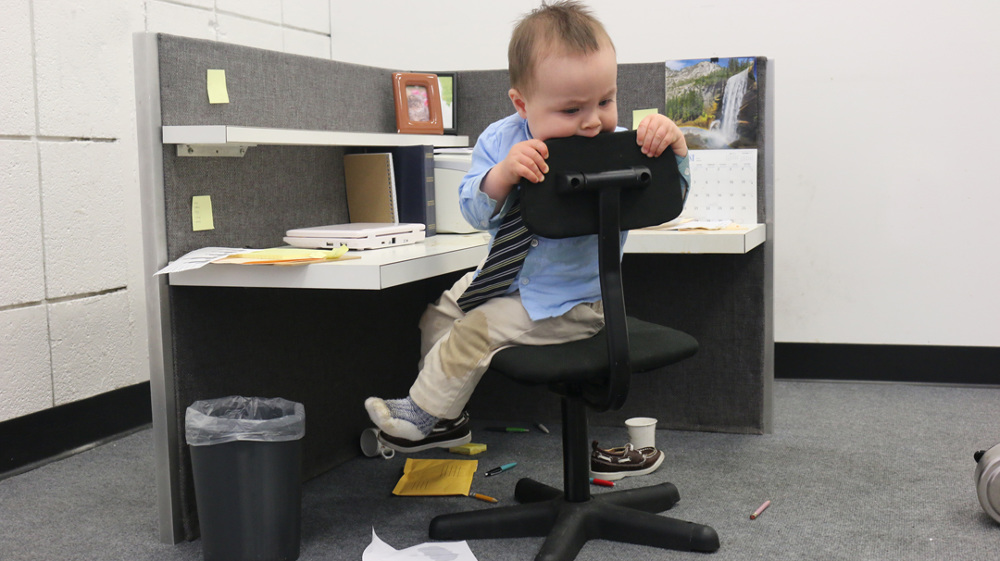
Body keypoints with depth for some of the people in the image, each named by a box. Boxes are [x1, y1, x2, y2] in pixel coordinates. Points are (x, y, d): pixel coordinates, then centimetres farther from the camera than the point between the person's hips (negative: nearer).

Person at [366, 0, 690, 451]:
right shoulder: (500, 141, -10)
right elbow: (475, 212, -16)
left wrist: (674, 147, -39)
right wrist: (501, 175, -38)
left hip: (565, 303, -6)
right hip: (506, 278, 6)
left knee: (473, 332, -13)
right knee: (440, 314, 13)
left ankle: (426, 417, 10)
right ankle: (443, 411, 29)